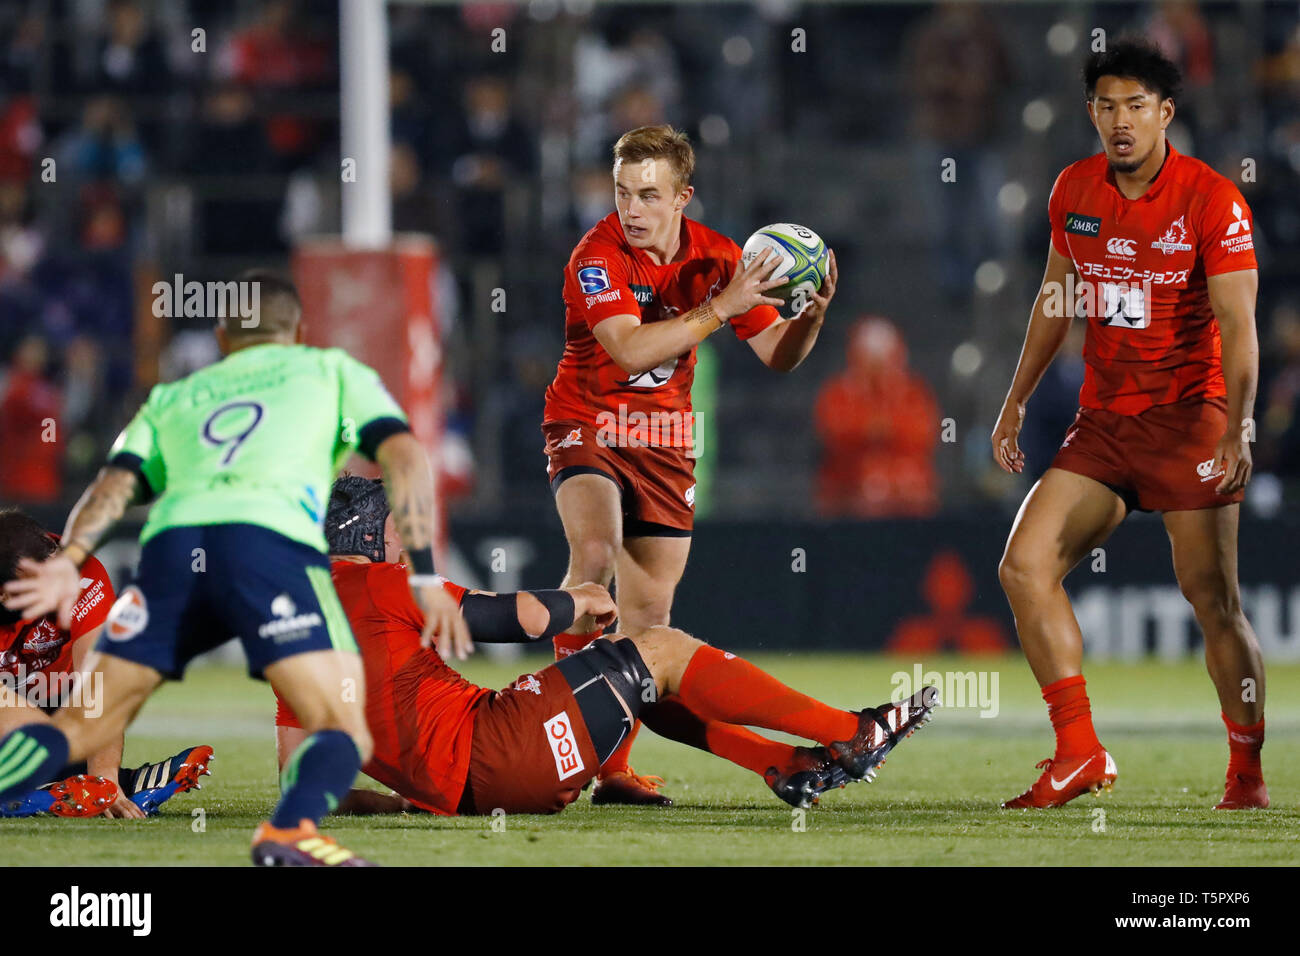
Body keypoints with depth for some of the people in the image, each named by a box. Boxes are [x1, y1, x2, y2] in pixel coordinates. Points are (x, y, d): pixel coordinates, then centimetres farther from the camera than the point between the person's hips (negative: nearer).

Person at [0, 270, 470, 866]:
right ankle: (291, 830, -38)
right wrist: (426, 578, 7)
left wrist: (68, 562, 3)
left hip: (171, 544, 3)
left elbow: (116, 482, 18)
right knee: (344, 732, -7)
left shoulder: (171, 398, 36)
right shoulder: (333, 370, 30)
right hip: (271, 539, -3)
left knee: (78, 728, 11)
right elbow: (404, 457, 14)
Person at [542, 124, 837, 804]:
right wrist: (721, 307, -36)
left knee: (651, 606, 2)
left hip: (663, 440, 5)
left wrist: (811, 316, -20)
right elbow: (630, 350, -34)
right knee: (596, 551, -31)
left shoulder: (717, 257, -4)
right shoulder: (598, 257, -19)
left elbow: (777, 354, 0)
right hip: (587, 424, -4)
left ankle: (614, 766, 8)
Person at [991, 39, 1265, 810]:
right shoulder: (1075, 190, 5)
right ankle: (1080, 754, -4)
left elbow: (1237, 324, -15)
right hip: (1102, 421, 5)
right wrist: (1017, 401, 17)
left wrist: (1238, 429, -27)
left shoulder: (1212, 199, -11)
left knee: (1213, 600, -7)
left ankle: (1248, 776, 7)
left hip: (1189, 420, -5)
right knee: (1025, 565, -8)